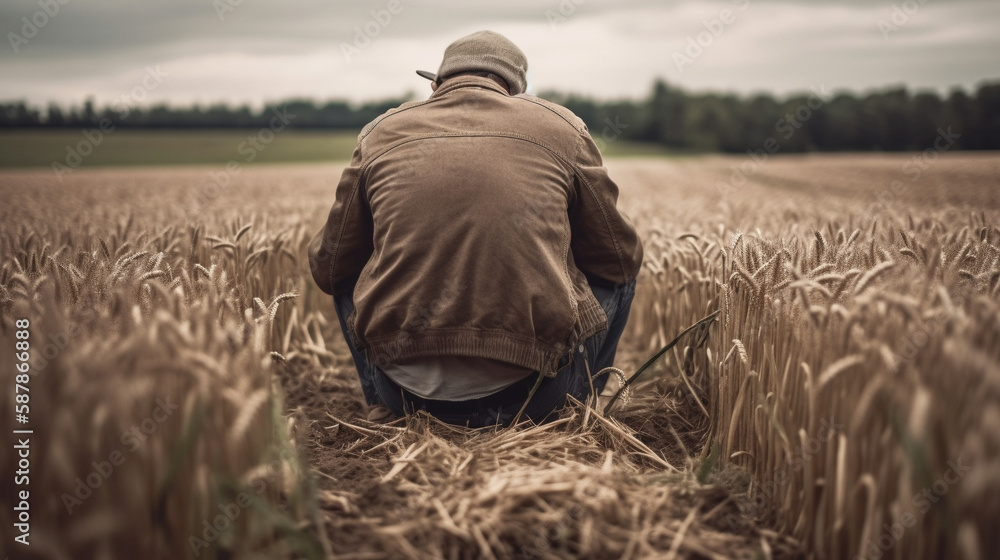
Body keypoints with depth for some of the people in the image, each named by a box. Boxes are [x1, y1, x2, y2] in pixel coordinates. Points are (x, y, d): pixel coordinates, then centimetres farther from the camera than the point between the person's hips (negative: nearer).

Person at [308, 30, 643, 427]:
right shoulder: (561, 127, 7)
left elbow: (328, 268, 15)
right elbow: (620, 260, 14)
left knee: (347, 276, 32)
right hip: (524, 373, -2)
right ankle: (515, 419, 14)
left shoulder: (381, 132, 10)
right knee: (616, 274, 25)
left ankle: (393, 410, 16)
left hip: (407, 376, 2)